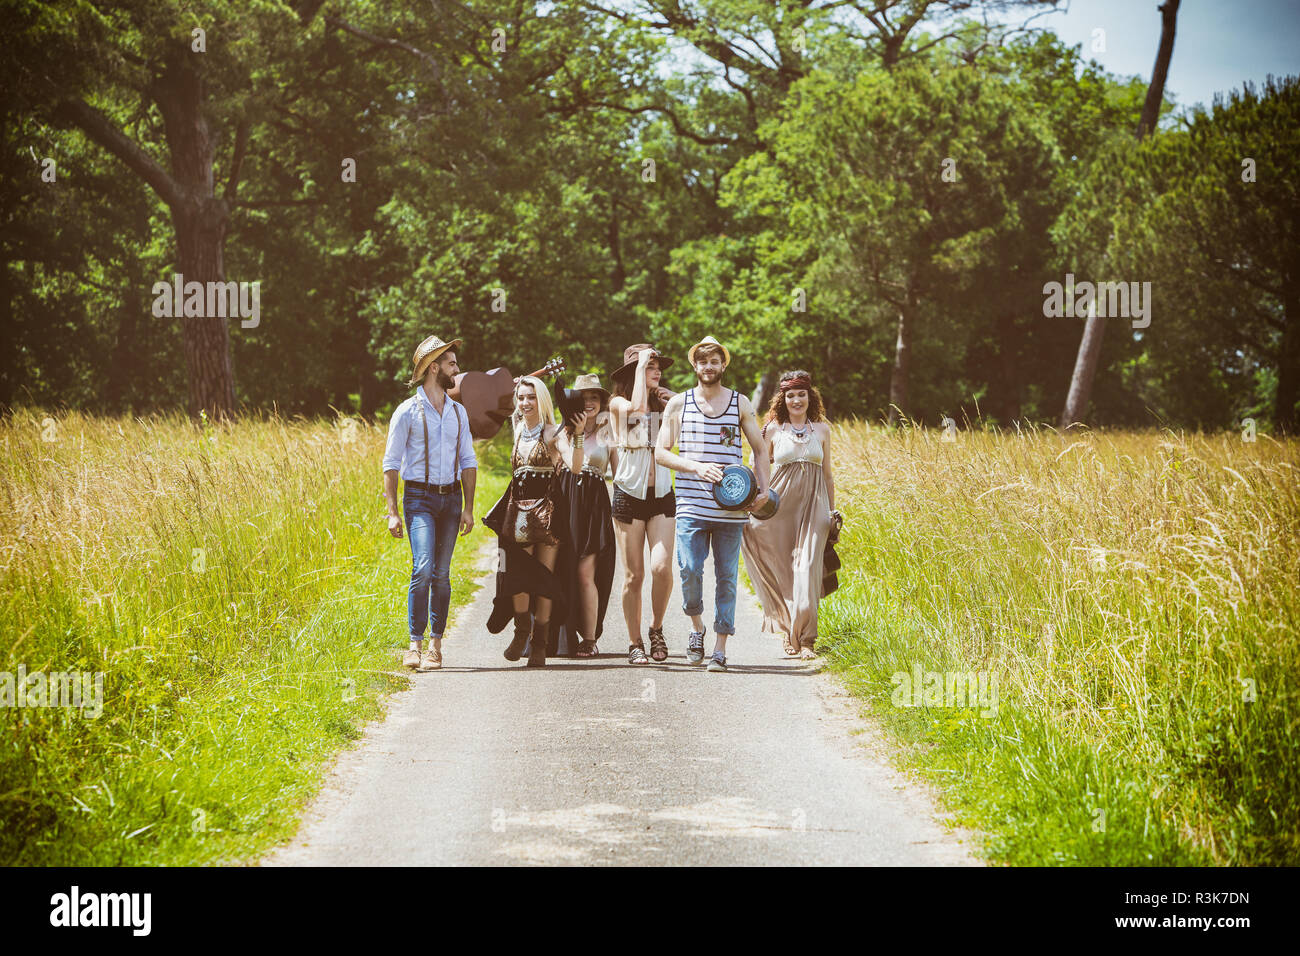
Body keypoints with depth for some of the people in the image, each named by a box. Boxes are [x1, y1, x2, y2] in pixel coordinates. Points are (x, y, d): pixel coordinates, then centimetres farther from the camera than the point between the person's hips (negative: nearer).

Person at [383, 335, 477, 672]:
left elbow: (468, 461, 14)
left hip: (451, 497, 4)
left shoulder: (458, 412, 11)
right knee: (423, 568, -17)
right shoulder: (407, 412, -4)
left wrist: (468, 508, 6)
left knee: (442, 574, 3)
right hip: (419, 496, -4)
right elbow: (391, 463, -3)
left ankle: (435, 645, 9)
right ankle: (415, 645, -15)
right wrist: (393, 512, -9)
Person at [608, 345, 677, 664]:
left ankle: (656, 629, 9)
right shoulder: (618, 404, 0)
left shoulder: (663, 406, 11)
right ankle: (635, 643, 9)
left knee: (661, 567, -13)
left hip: (661, 494, 2)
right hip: (629, 493, -2)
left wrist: (677, 400, 0)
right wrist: (640, 365, -13)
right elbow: (637, 407, -22)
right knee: (634, 575, -1)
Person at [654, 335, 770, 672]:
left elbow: (760, 448, 14)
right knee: (689, 570, -13)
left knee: (726, 577, -1)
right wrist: (697, 467, -11)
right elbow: (661, 452, 5)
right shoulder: (678, 404, 7)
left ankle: (720, 648, 5)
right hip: (692, 505, -1)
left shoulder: (740, 403, 10)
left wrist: (763, 488, -1)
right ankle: (697, 625, 14)